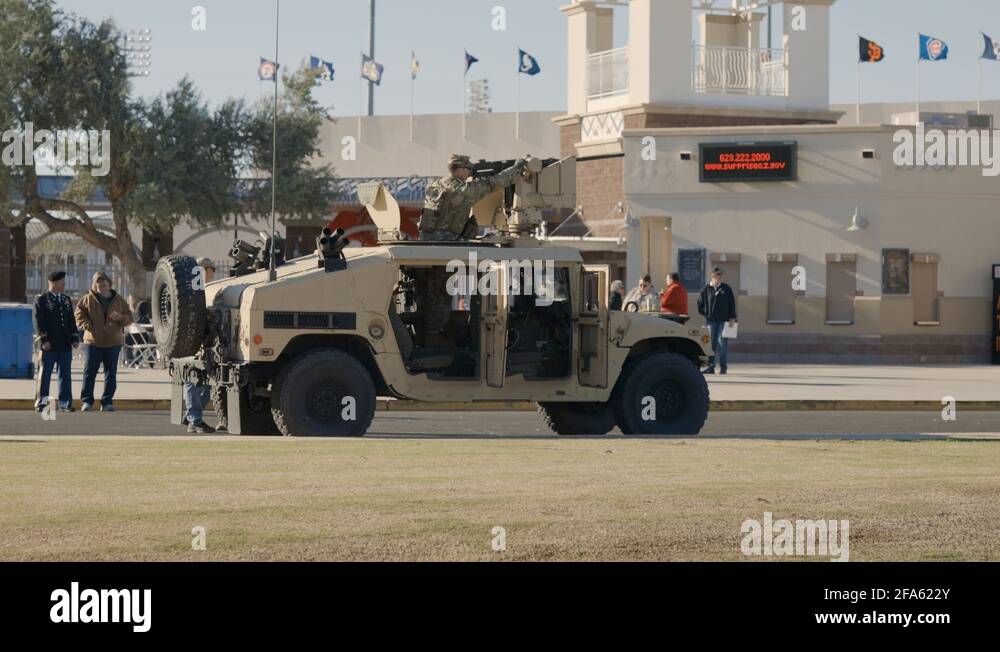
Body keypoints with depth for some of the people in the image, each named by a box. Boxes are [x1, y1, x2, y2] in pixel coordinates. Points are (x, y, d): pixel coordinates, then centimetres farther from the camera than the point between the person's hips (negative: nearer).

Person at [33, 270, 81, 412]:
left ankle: (65, 403, 10)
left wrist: (75, 338, 7)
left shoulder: (67, 300, 16)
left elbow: (72, 321, 17)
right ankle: (41, 403, 4)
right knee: (45, 374, -1)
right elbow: (39, 322, -7)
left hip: (65, 345, 5)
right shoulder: (42, 299, -1)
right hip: (49, 346, -5)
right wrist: (43, 340, -15)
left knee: (65, 375, 6)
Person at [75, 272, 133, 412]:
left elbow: (129, 317, 8)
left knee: (111, 374, 4)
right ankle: (86, 401, 5)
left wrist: (120, 317, -14)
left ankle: (107, 402, 11)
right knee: (89, 372, -3)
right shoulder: (89, 299, 1)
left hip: (113, 343, 2)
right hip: (93, 342, -2)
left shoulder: (118, 300, 5)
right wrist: (87, 325, -12)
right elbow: (79, 314, 4)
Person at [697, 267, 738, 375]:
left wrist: (732, 318, -2)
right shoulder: (707, 289, 6)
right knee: (711, 343, -1)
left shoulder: (726, 289, 5)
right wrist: (704, 313, 8)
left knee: (722, 343, -3)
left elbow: (732, 304, 4)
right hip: (711, 320, 1)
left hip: (724, 320, -1)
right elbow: (700, 303, 17)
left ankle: (723, 367, 4)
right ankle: (710, 366, 2)